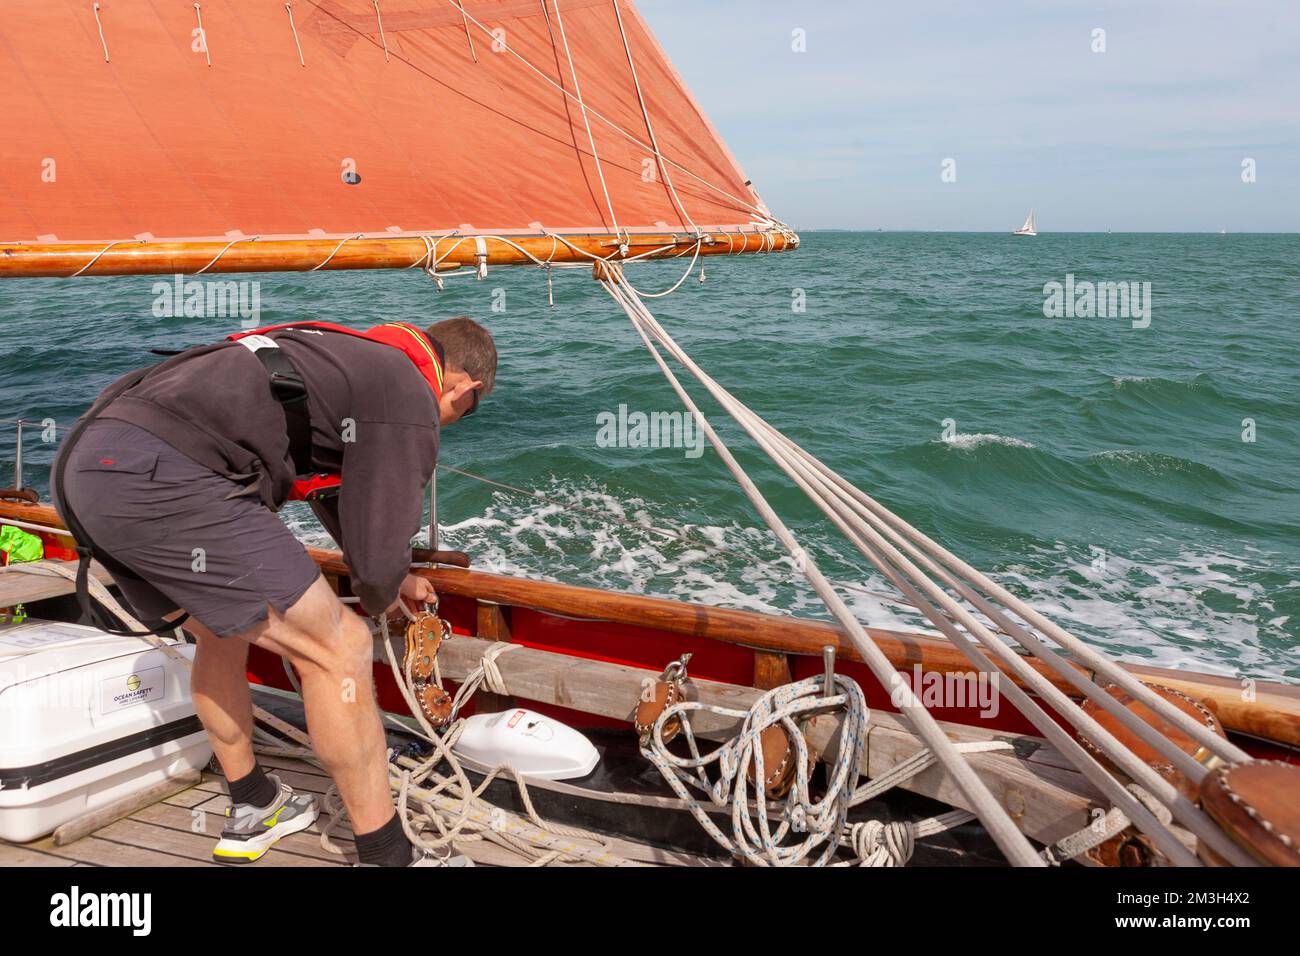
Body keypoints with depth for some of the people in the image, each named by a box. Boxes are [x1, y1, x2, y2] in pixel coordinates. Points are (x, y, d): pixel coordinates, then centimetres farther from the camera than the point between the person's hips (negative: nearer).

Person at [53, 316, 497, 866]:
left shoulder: (350, 357, 28)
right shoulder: (409, 402, 1)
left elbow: (333, 487, 44)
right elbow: (376, 561, 0)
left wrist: (397, 579, 53)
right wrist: (380, 598, 25)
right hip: (160, 478, -10)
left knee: (221, 635, 29)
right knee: (336, 650, -2)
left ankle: (252, 812, 43)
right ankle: (386, 855, 9)